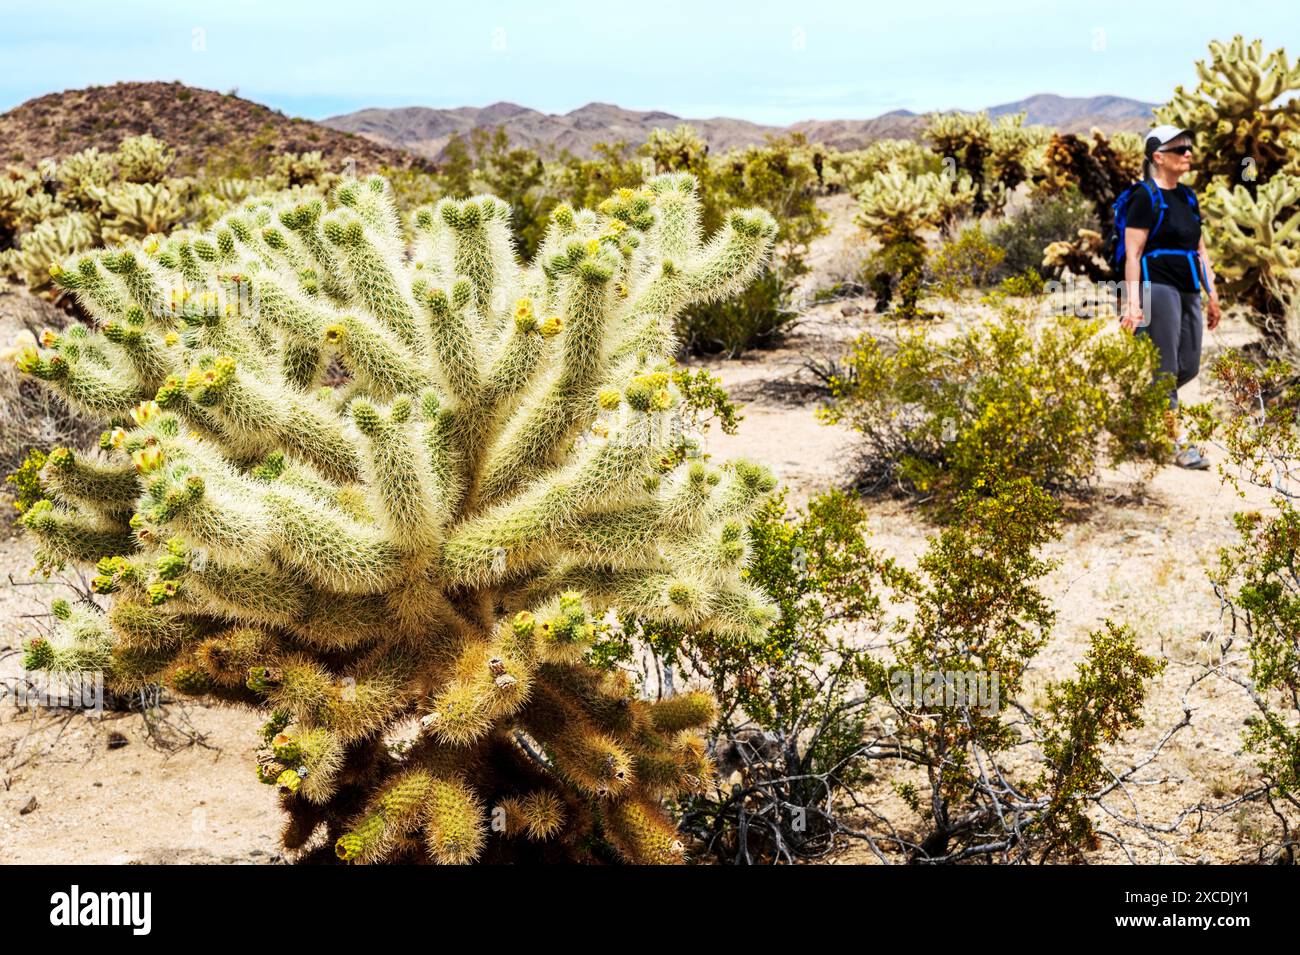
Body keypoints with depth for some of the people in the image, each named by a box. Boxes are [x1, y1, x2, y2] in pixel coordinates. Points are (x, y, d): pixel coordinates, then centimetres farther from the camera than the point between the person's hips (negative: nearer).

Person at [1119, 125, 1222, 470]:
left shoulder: (1188, 197, 15)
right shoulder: (1146, 196, -7)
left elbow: (1199, 250, 20)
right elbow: (1133, 254, -12)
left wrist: (1211, 294, 16)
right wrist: (1133, 303, -19)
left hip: (1188, 291, 8)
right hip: (1158, 287, -8)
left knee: (1189, 367, 8)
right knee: (1166, 368, -4)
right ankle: (1176, 443, 1)